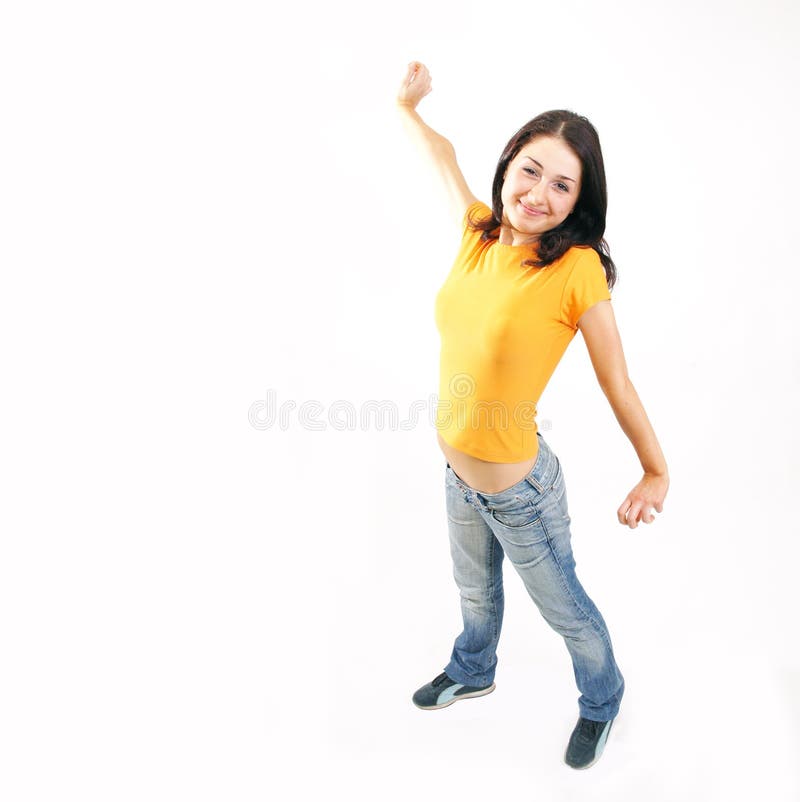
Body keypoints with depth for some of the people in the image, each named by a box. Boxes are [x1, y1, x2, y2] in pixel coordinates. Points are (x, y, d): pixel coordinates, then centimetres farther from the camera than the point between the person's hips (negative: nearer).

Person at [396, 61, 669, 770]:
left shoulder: (577, 269, -23)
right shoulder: (479, 232, -8)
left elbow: (616, 383, -15)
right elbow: (444, 158, 12)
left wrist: (657, 473, -11)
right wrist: (408, 108, 26)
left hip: (520, 489, -6)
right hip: (458, 475, 6)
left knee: (564, 609, 21)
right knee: (476, 592, 32)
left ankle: (602, 702, 52)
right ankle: (472, 673, 63)